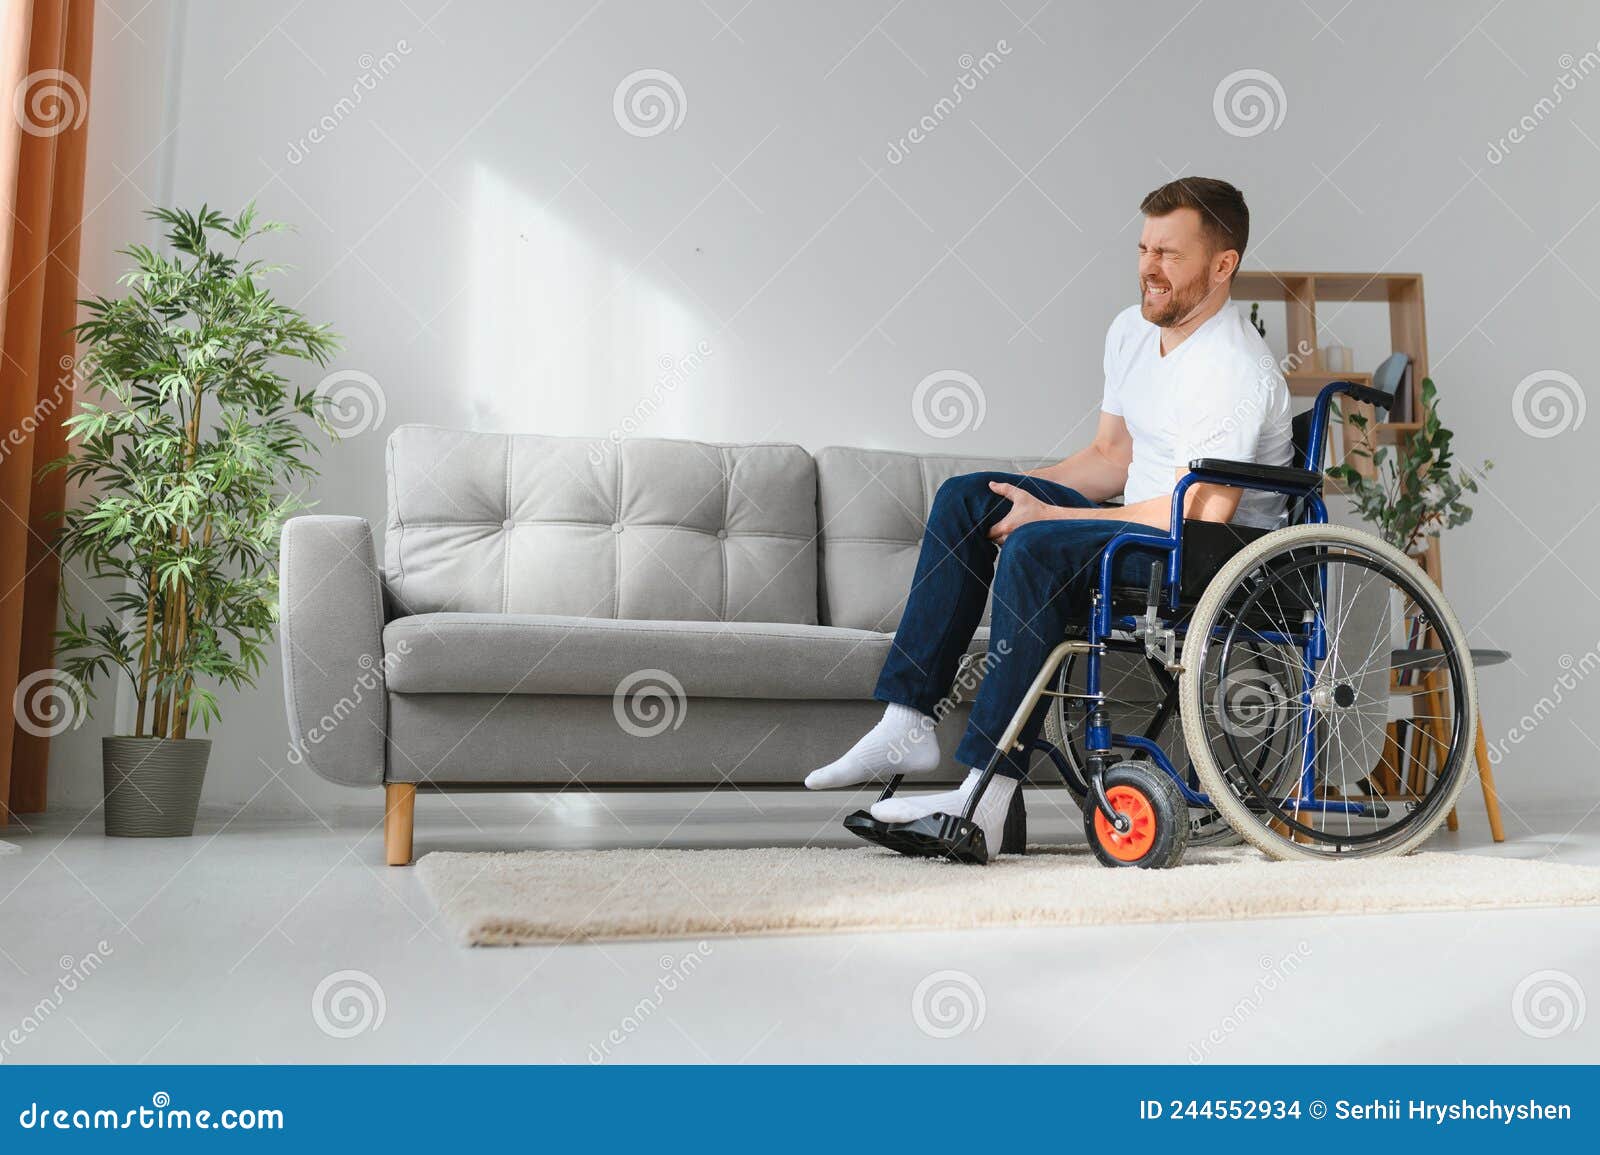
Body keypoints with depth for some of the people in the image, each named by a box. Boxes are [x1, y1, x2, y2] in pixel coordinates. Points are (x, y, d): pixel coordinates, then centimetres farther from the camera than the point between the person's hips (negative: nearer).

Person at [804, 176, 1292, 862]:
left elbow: (1199, 515, -26)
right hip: (1150, 525, 9)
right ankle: (906, 727, -10)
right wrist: (1017, 492, 0)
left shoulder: (1234, 370, -20)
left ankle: (985, 798, -31)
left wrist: (1048, 515, -21)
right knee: (966, 497, -4)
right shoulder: (1132, 329, 8)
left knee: (1037, 549, -32)